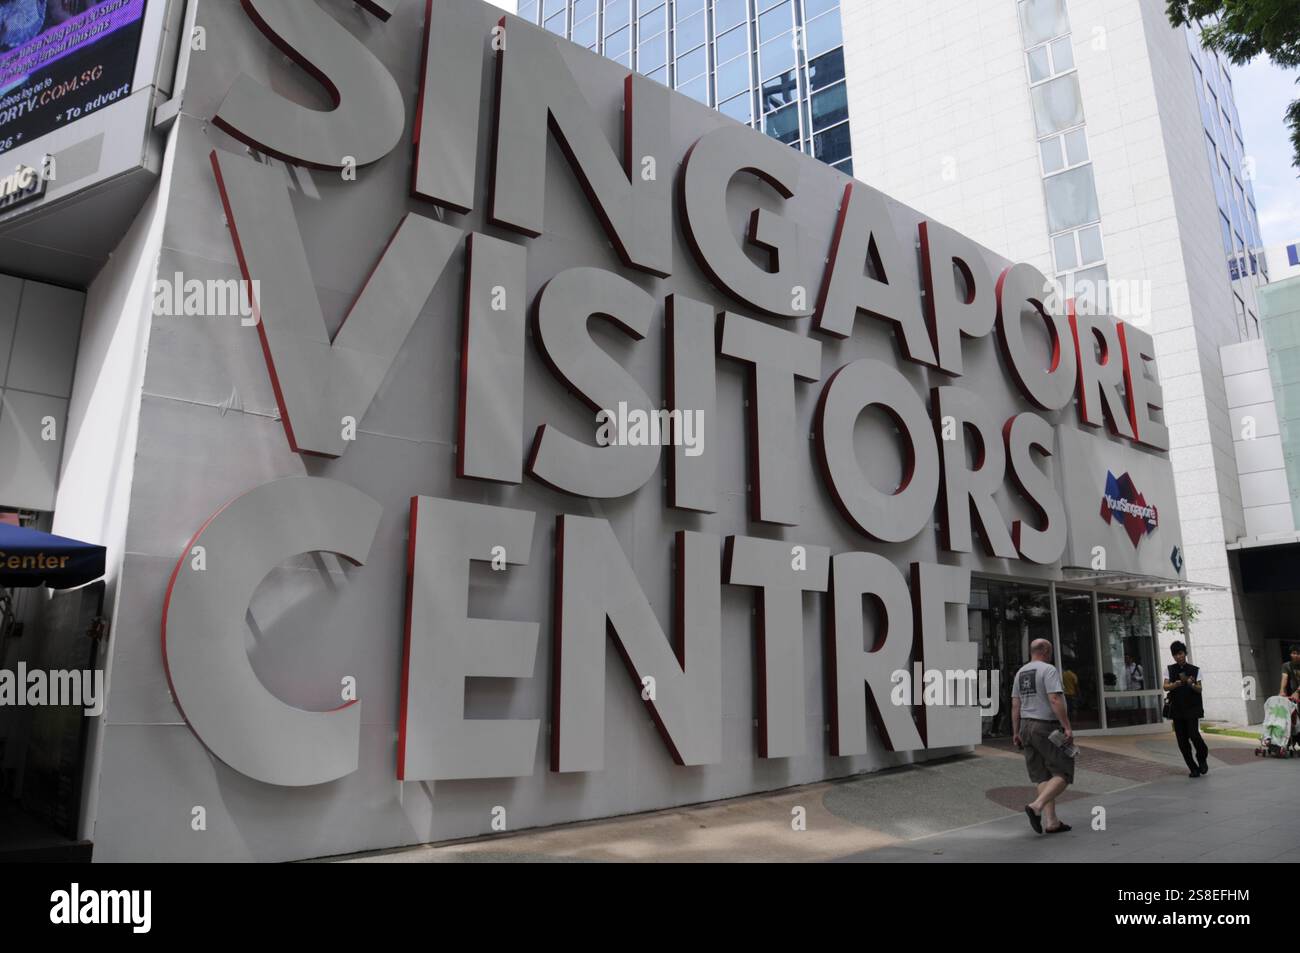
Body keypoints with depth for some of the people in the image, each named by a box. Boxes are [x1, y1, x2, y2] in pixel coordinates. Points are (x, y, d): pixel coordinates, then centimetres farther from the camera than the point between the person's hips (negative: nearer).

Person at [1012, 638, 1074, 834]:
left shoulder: (1020, 673, 12)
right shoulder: (1049, 670, -10)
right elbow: (1055, 700, -21)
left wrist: (1016, 732, 15)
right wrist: (1067, 727, -20)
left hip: (1027, 726, 7)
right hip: (1047, 727, -7)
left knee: (1042, 777, 9)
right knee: (1063, 774, 0)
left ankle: (1051, 822, 6)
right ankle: (1036, 806, -16)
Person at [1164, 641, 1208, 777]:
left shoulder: (1195, 670, 4)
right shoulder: (1170, 670, 7)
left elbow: (1199, 689, -3)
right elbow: (1165, 687, -3)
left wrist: (1190, 683, -24)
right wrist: (1176, 684, -22)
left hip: (1192, 708, -2)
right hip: (1177, 710, 2)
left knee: (1194, 734, -16)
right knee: (1182, 741, 0)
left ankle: (1202, 759, 13)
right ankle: (1193, 769, 12)